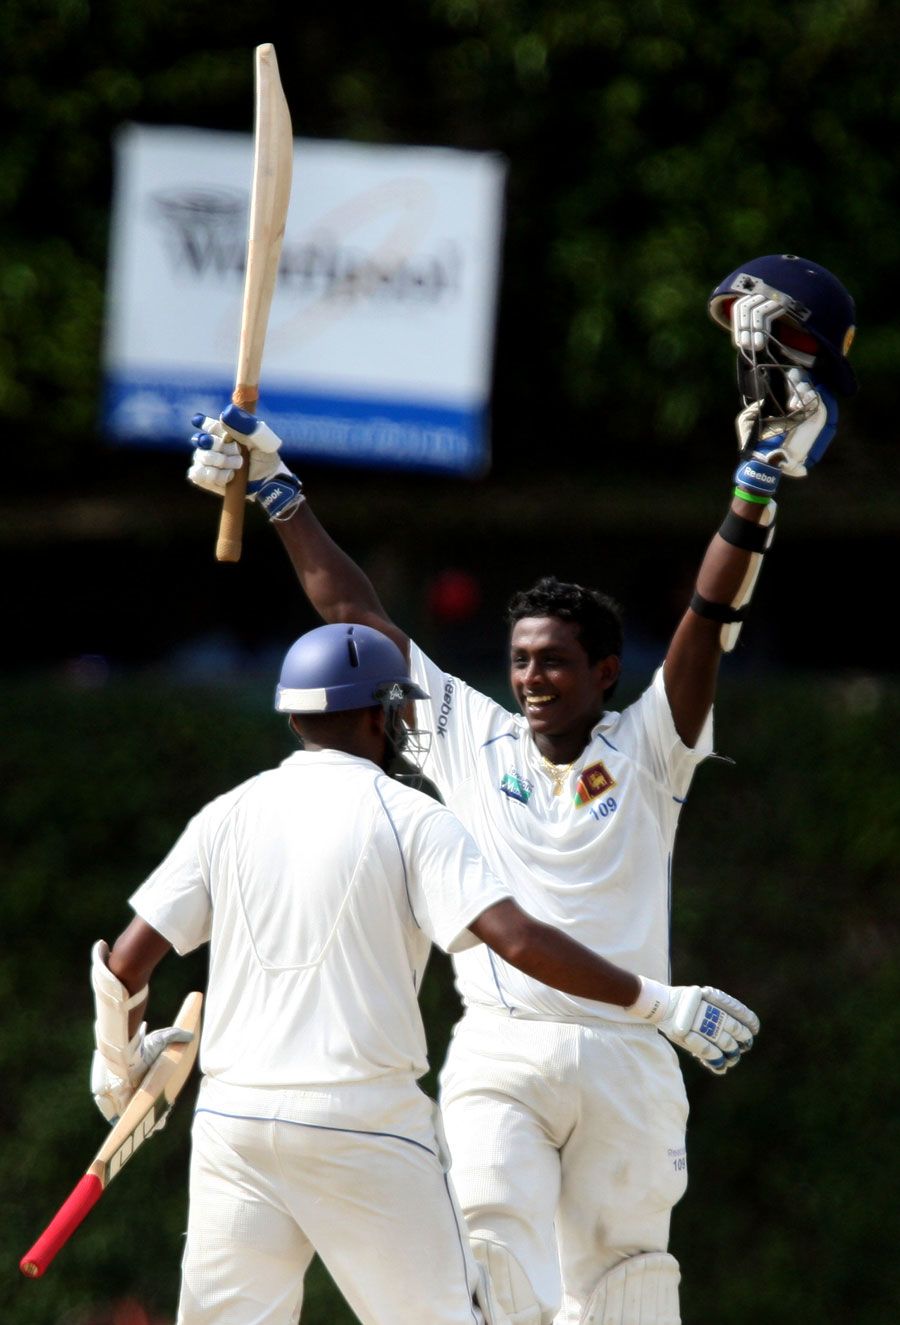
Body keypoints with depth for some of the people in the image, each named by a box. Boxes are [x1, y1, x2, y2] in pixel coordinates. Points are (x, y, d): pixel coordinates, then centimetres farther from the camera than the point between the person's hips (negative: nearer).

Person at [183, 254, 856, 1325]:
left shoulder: (646, 751, 7)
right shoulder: (471, 736, 13)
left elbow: (709, 623, -5)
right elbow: (355, 614, 16)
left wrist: (757, 484, -17)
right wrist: (274, 490, 18)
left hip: (626, 1063, -1)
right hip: (499, 1057, 1)